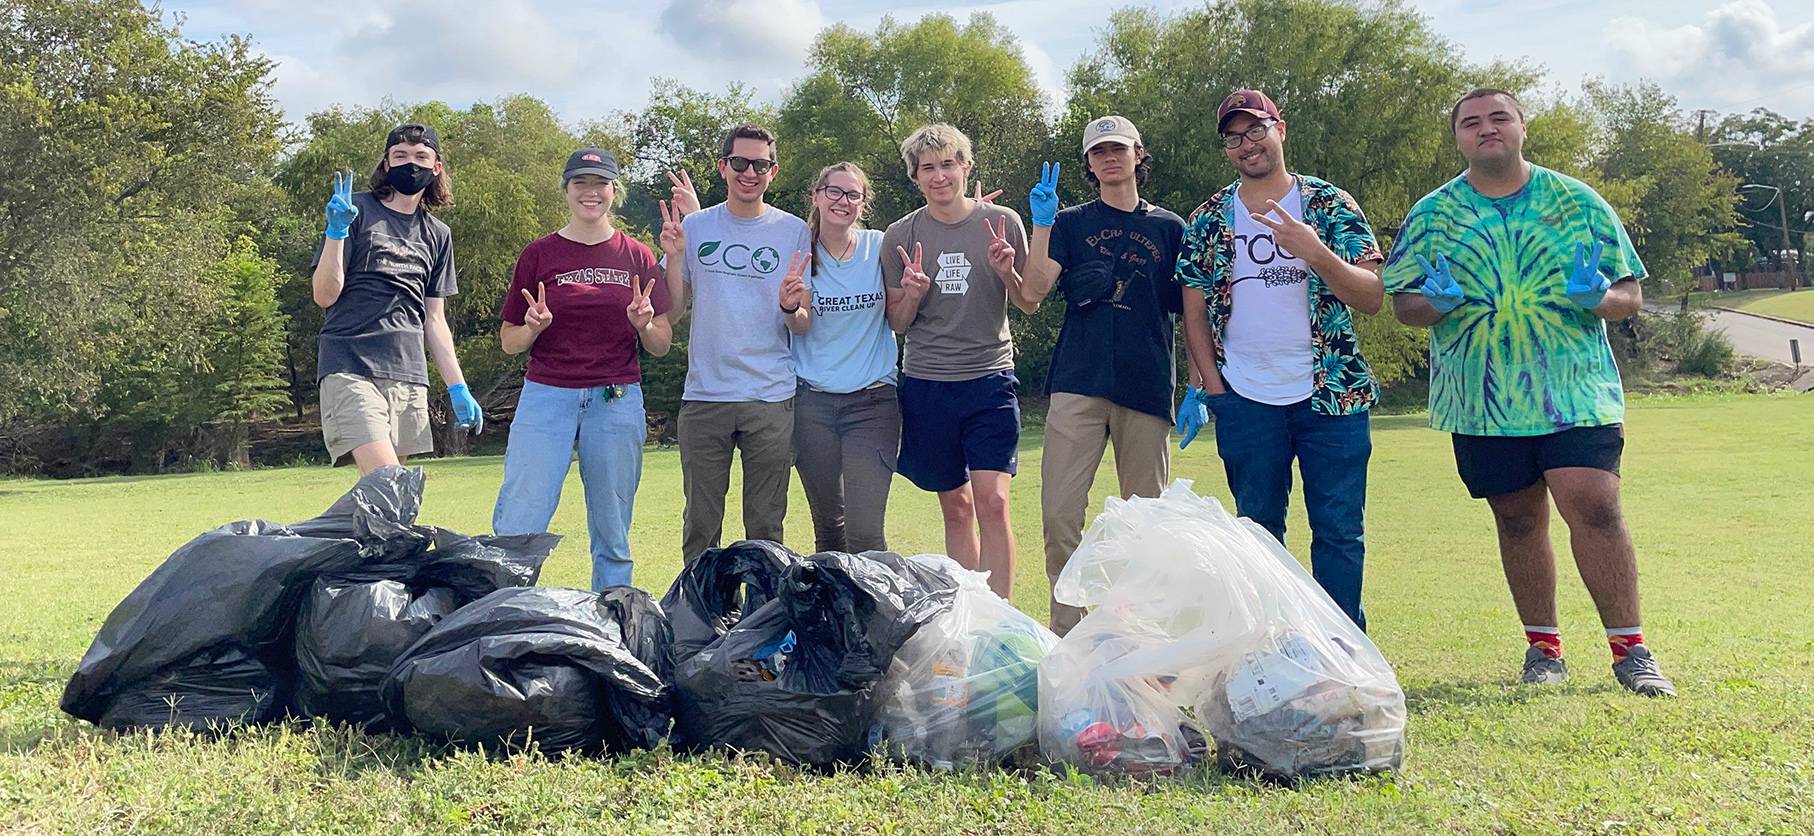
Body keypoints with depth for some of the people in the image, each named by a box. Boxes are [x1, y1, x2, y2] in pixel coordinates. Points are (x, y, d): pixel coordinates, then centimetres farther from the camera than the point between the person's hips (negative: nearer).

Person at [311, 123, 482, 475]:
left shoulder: (437, 234, 17)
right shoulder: (357, 211, 3)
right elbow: (325, 295, -3)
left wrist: (458, 387, 15)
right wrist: (336, 230, -15)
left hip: (408, 375, 5)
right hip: (349, 367, -5)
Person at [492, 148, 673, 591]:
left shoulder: (638, 258, 9)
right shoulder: (539, 254, 6)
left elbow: (662, 345, 9)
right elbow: (509, 342, 8)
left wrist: (642, 324, -12)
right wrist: (533, 327, -13)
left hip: (618, 401, 1)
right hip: (547, 395, -1)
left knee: (612, 535, 5)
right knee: (517, 527, -7)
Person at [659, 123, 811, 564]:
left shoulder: (794, 232, 5)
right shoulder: (694, 227, 7)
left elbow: (803, 326, 5)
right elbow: (672, 313, 7)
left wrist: (791, 306, -17)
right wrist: (673, 257, -7)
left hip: (771, 397, -1)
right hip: (704, 395, 1)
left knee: (765, 527, 5)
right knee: (700, 527, 6)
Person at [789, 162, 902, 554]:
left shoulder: (879, 247, 3)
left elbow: (896, 321, 7)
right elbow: (797, 327, 2)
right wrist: (788, 304, -20)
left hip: (872, 399, -1)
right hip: (812, 400, 1)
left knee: (865, 532, -12)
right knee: (828, 525, 9)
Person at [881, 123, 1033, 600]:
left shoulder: (1003, 223, 3)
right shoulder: (900, 236, 4)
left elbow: (1029, 305, 9)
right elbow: (897, 324, 9)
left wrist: (1006, 273, -12)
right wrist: (912, 294, -12)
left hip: (990, 378, -1)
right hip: (926, 384, 1)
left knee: (992, 501, -12)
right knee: (956, 507, 8)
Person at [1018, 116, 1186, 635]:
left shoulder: (1169, 228, 13)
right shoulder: (1070, 223, 12)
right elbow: (1035, 291, -2)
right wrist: (1041, 223, -10)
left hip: (1148, 388, 1)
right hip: (1078, 383, -1)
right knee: (1060, 512, -9)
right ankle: (1066, 631, 1)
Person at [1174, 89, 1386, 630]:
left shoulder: (1331, 205, 1)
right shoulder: (1208, 220, 7)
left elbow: (1372, 298, -6)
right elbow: (1195, 311, 10)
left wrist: (1314, 251, -22)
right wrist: (1209, 384, -1)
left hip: (1332, 393, -1)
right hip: (1244, 399, 2)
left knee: (1340, 530, 1)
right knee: (1258, 528, 8)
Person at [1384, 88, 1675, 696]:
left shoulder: (1578, 202, 6)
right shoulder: (1432, 215, 6)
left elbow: (1631, 295, 8)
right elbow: (1401, 304, 6)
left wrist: (1599, 297, -16)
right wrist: (1436, 304, -17)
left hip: (1575, 390, -1)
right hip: (1481, 400, 1)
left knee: (1595, 507, -12)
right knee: (1518, 521, 8)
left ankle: (1630, 650, -1)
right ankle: (1543, 646, 22)